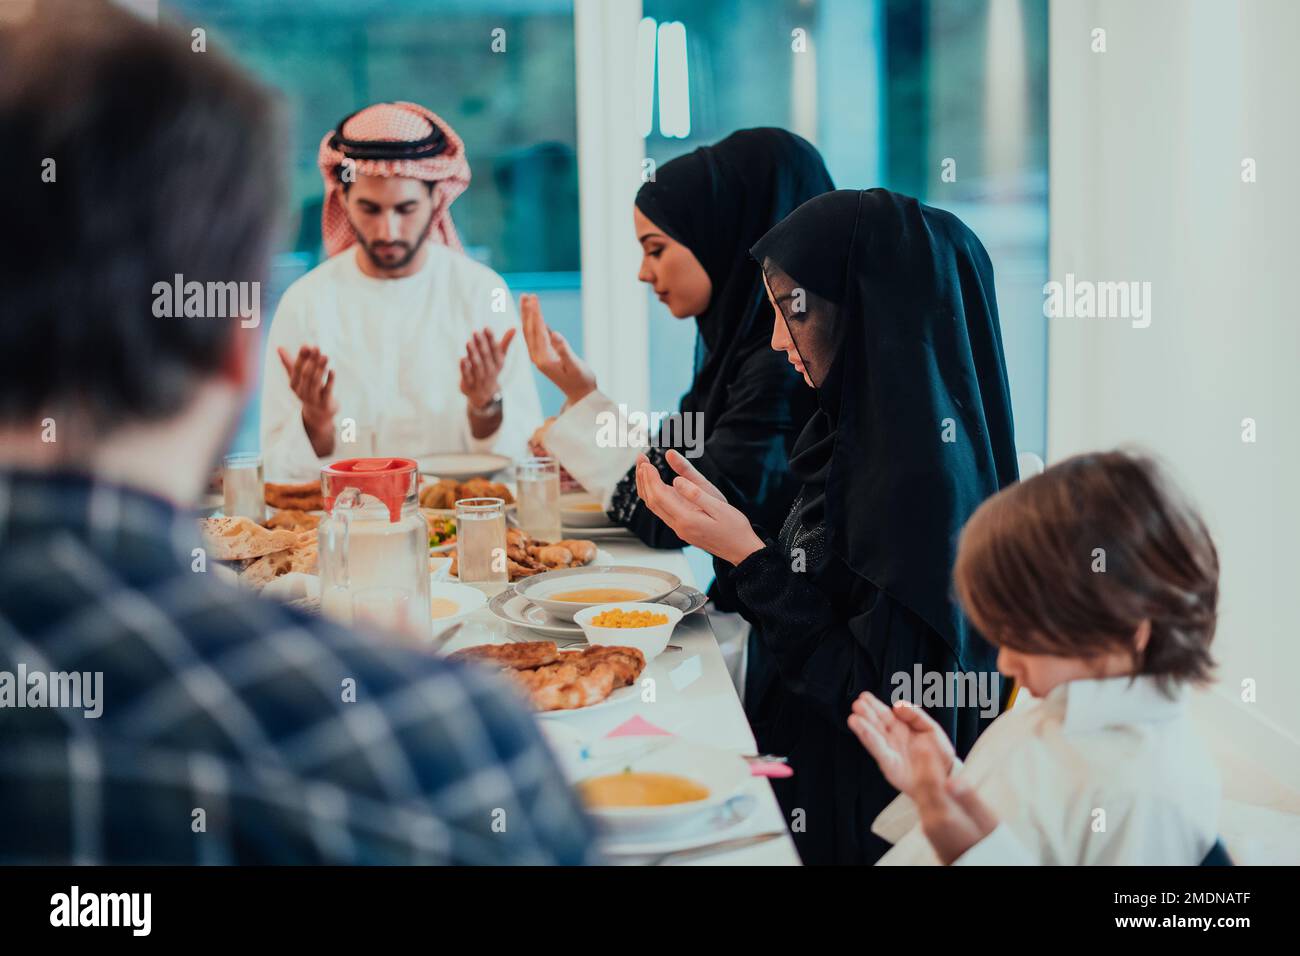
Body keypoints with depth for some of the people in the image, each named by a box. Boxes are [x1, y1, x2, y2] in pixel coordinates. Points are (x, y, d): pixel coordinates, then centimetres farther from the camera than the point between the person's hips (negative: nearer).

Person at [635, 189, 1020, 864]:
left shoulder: (922, 472, -25)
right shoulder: (861, 430, 1)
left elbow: (889, 695, -24)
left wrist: (748, 555, -22)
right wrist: (722, 522, -2)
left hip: (861, 816, -8)